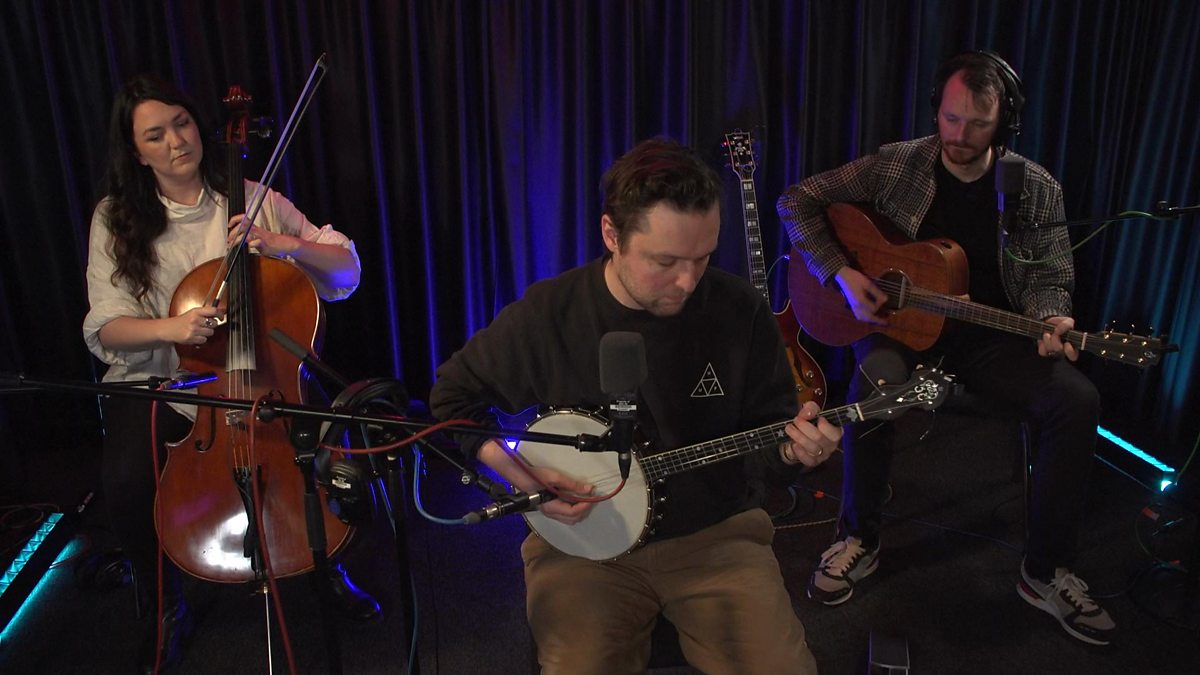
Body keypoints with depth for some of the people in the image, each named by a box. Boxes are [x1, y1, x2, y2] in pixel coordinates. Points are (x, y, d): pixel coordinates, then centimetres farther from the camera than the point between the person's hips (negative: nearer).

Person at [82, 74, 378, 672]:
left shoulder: (250, 199, 1)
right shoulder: (116, 220, 1)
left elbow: (347, 270, -2)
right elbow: (106, 330, -5)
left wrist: (286, 244, -21)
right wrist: (168, 327, -26)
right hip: (157, 384, 0)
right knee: (125, 484, -26)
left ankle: (328, 561, 9)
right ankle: (168, 605, 6)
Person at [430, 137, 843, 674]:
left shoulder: (741, 312, -8)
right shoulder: (547, 314, -11)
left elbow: (766, 427, 4)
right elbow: (454, 395, 3)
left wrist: (791, 447, -20)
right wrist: (517, 472, -11)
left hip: (716, 533, 2)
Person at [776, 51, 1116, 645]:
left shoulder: (1037, 190, 2)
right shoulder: (896, 165, -3)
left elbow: (1050, 276, 6)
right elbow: (797, 202, -2)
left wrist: (1050, 320, -19)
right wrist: (842, 273, -14)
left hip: (990, 337, 3)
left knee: (1077, 400, -23)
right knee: (873, 384, -36)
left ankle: (1046, 571, -4)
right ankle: (859, 540, -12)